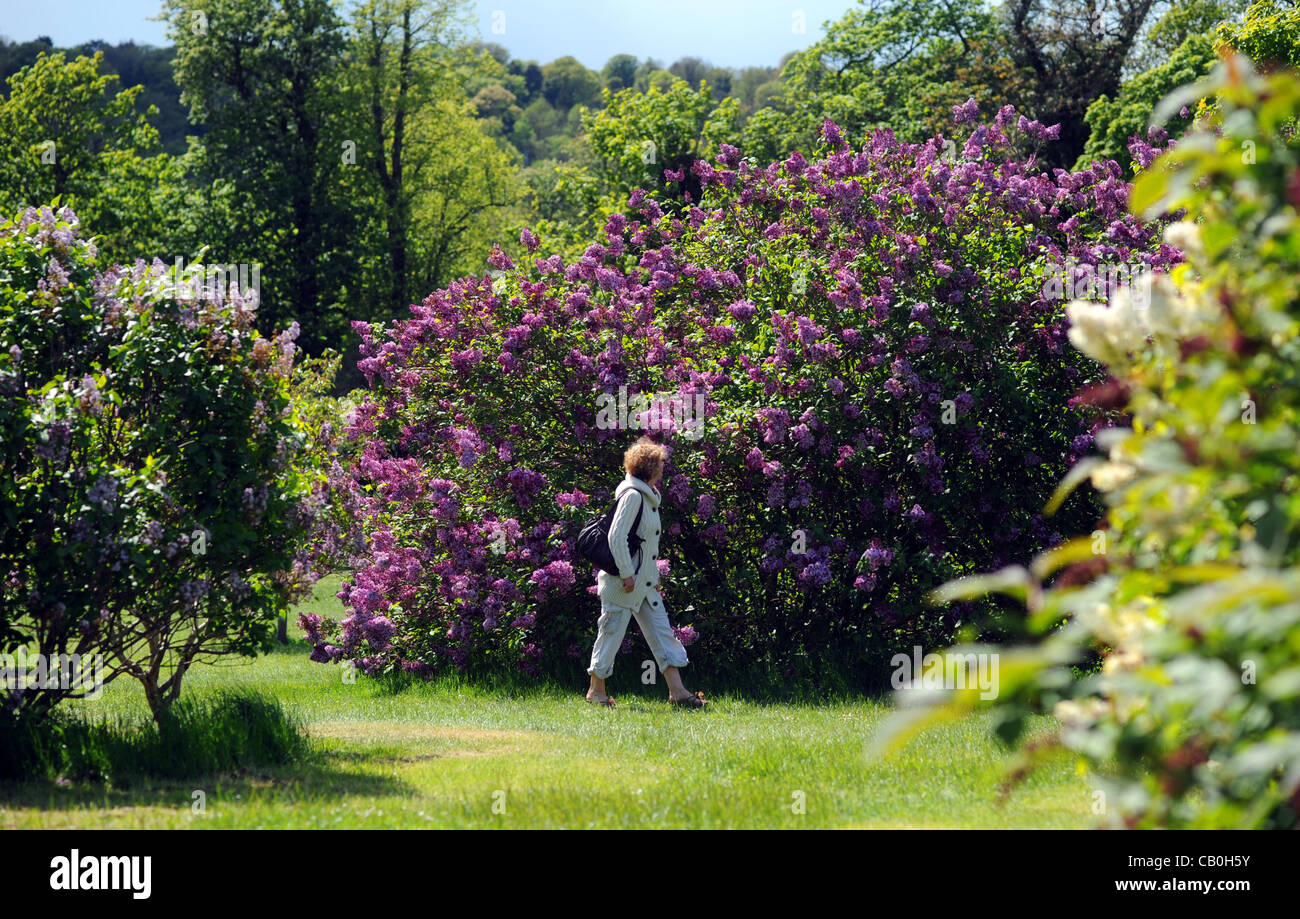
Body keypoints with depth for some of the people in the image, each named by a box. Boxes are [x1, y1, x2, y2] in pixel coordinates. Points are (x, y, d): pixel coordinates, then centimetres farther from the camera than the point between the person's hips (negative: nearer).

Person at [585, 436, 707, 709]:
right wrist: (626, 574, -21)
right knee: (611, 633, 0)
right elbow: (617, 537, -21)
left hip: (645, 583, 10)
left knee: (662, 632, 4)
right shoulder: (632, 495, -16)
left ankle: (676, 689, 2)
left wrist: (654, 576, 19)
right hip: (624, 583, -10)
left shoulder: (647, 496, 14)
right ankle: (596, 690, 10)